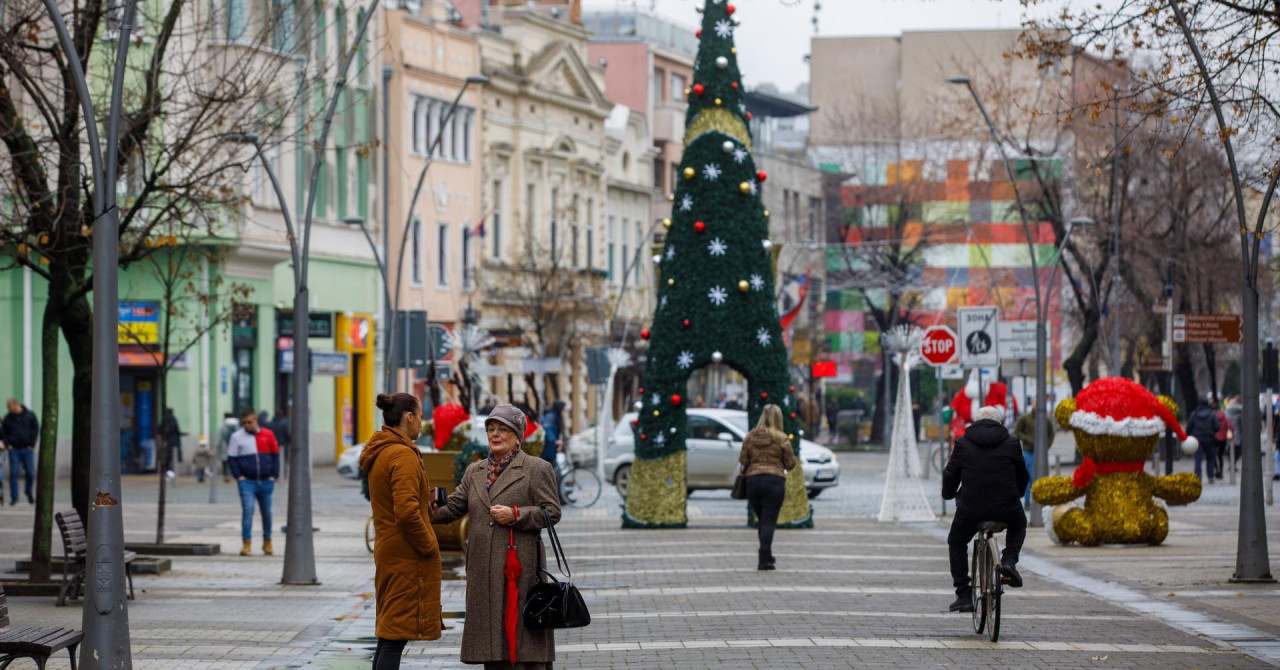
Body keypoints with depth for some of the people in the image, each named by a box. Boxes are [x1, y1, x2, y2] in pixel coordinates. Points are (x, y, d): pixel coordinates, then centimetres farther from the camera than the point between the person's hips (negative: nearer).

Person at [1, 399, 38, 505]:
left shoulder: (30, 415, 0)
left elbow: (36, 429, 3)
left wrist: (32, 444, -3)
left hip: (27, 449, -1)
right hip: (13, 449, 1)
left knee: (30, 473, 0)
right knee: (13, 473, -5)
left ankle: (29, 492, 24)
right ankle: (14, 497, 1)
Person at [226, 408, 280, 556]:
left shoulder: (268, 435, 4)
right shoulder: (237, 437, 0)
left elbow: (275, 455, 10)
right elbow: (231, 458, 3)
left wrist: (273, 475, 2)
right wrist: (238, 476, -7)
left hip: (266, 482, 2)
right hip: (247, 482, -2)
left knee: (267, 513, 10)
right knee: (247, 511, -12)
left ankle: (267, 541, 26)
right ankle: (246, 544, -10)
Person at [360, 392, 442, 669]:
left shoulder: (379, 453, 14)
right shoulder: (403, 455, -16)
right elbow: (406, 512, -24)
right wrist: (428, 546, -13)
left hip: (387, 551, 10)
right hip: (408, 557, -10)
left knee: (389, 634, 13)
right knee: (396, 636, -9)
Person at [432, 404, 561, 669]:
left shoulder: (537, 469, 1)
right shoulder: (475, 471, 18)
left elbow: (552, 512, -5)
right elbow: (453, 507, 12)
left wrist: (515, 515, -15)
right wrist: (428, 512, -7)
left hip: (519, 565, -5)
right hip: (484, 568, 6)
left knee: (523, 634, -7)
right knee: (490, 630, 6)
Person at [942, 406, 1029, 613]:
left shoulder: (963, 443, 3)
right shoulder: (1011, 443, 5)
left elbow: (950, 475, 9)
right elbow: (1023, 477, 15)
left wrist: (948, 495, 31)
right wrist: (1016, 495, 35)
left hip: (970, 509, -1)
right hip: (1006, 508, 1)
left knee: (956, 543, 24)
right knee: (1018, 526, 35)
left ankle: (964, 595, 15)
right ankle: (1009, 561, 7)